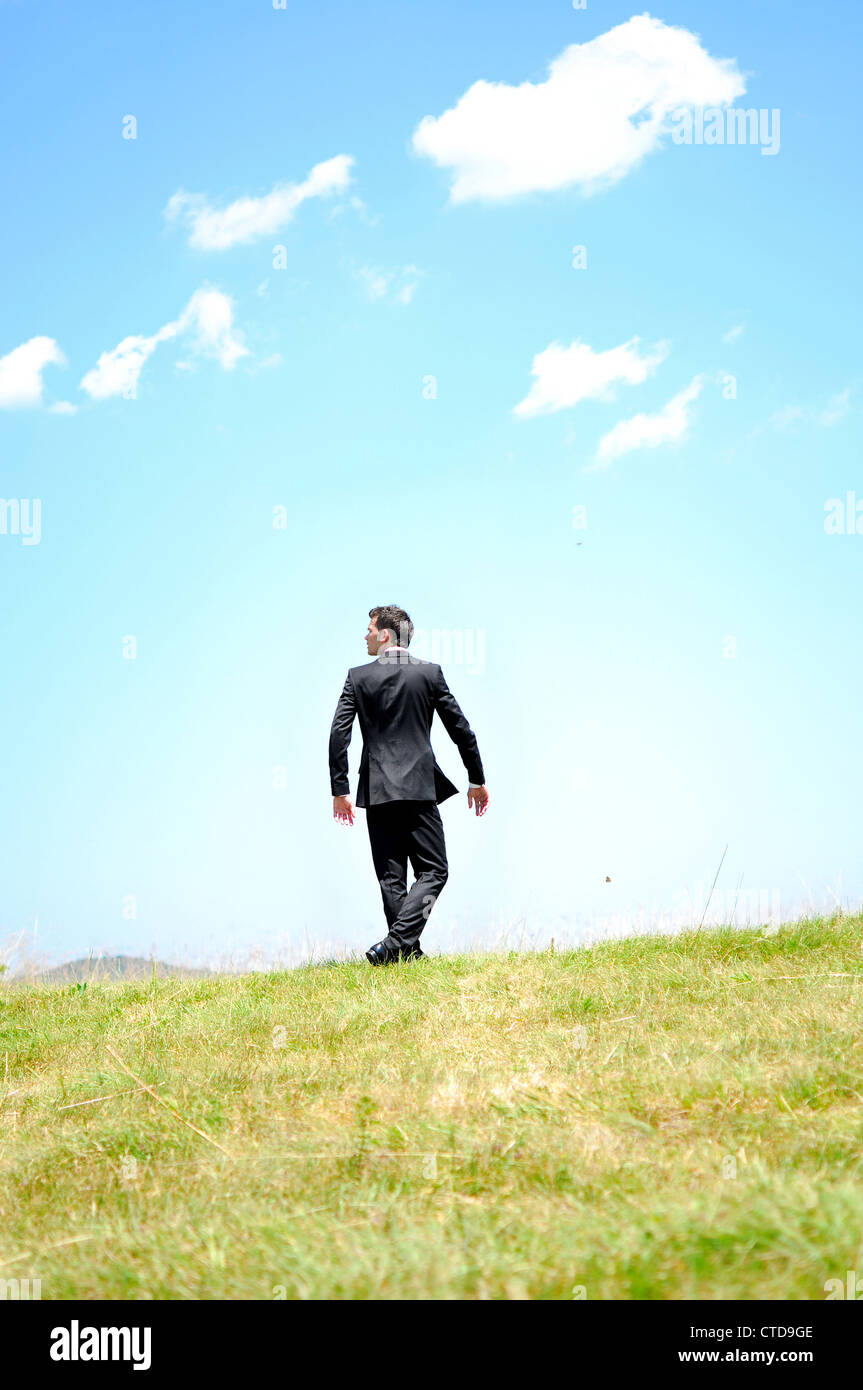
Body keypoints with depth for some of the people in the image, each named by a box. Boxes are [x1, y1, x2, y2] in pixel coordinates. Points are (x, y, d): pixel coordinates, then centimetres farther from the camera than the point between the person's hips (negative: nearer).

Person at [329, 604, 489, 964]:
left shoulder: (358, 677, 2)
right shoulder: (430, 673, 2)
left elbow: (338, 734, -3)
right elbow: (461, 730, 3)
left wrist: (340, 790, 4)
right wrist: (477, 780, 13)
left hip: (376, 790, 1)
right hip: (419, 787, -1)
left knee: (391, 877, 7)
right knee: (433, 870, 1)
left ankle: (406, 952, 5)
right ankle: (397, 944, -17)